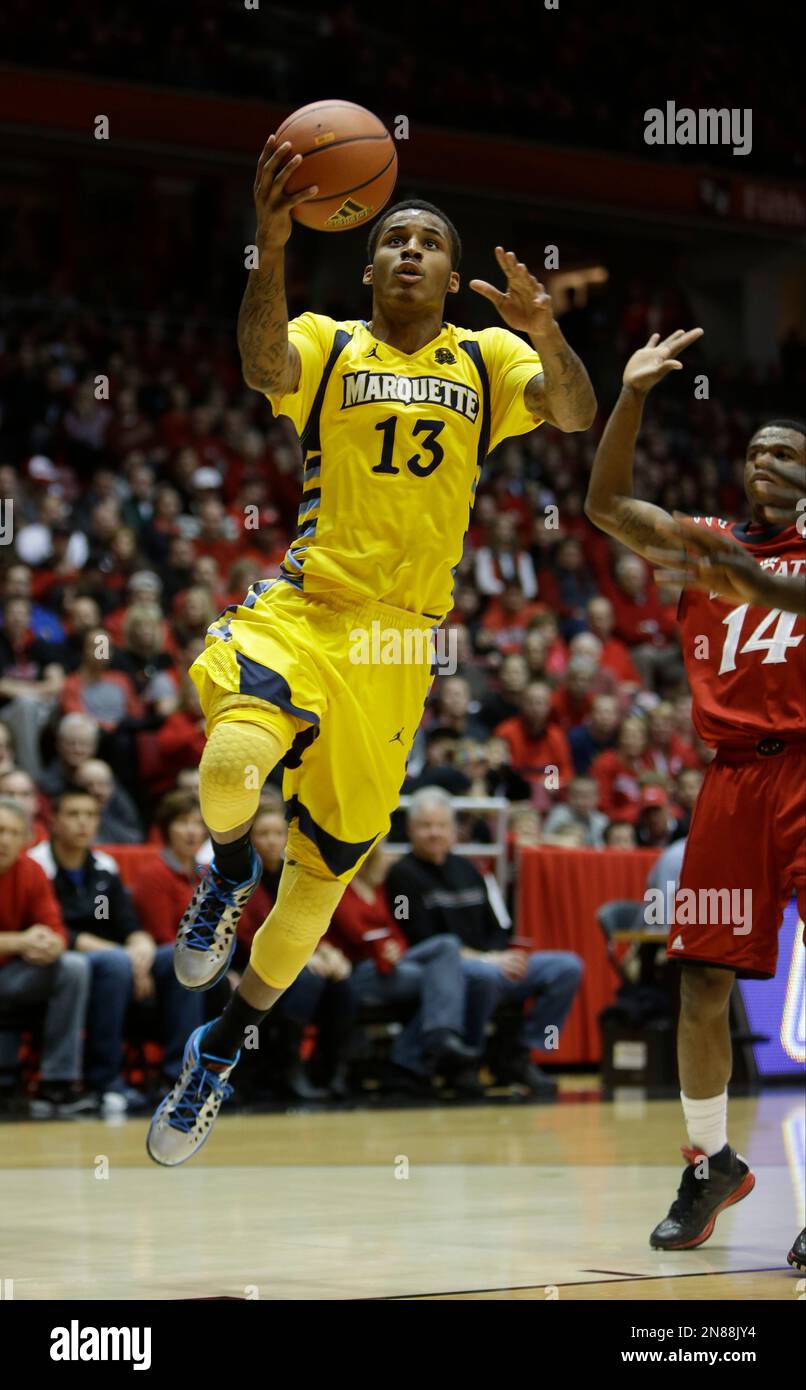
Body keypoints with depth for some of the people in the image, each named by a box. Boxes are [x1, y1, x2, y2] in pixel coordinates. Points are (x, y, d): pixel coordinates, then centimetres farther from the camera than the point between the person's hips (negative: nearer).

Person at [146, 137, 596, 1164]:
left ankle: (225, 1046, 28)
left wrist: (545, 333, -28)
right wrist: (270, 251, -38)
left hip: (400, 640, 3)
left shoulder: (486, 360, 10)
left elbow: (577, 415, -7)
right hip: (304, 607, -3)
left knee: (327, 867, 7)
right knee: (232, 770, -34)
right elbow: (263, 368, -20)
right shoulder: (328, 345, 3)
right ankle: (229, 871, 3)